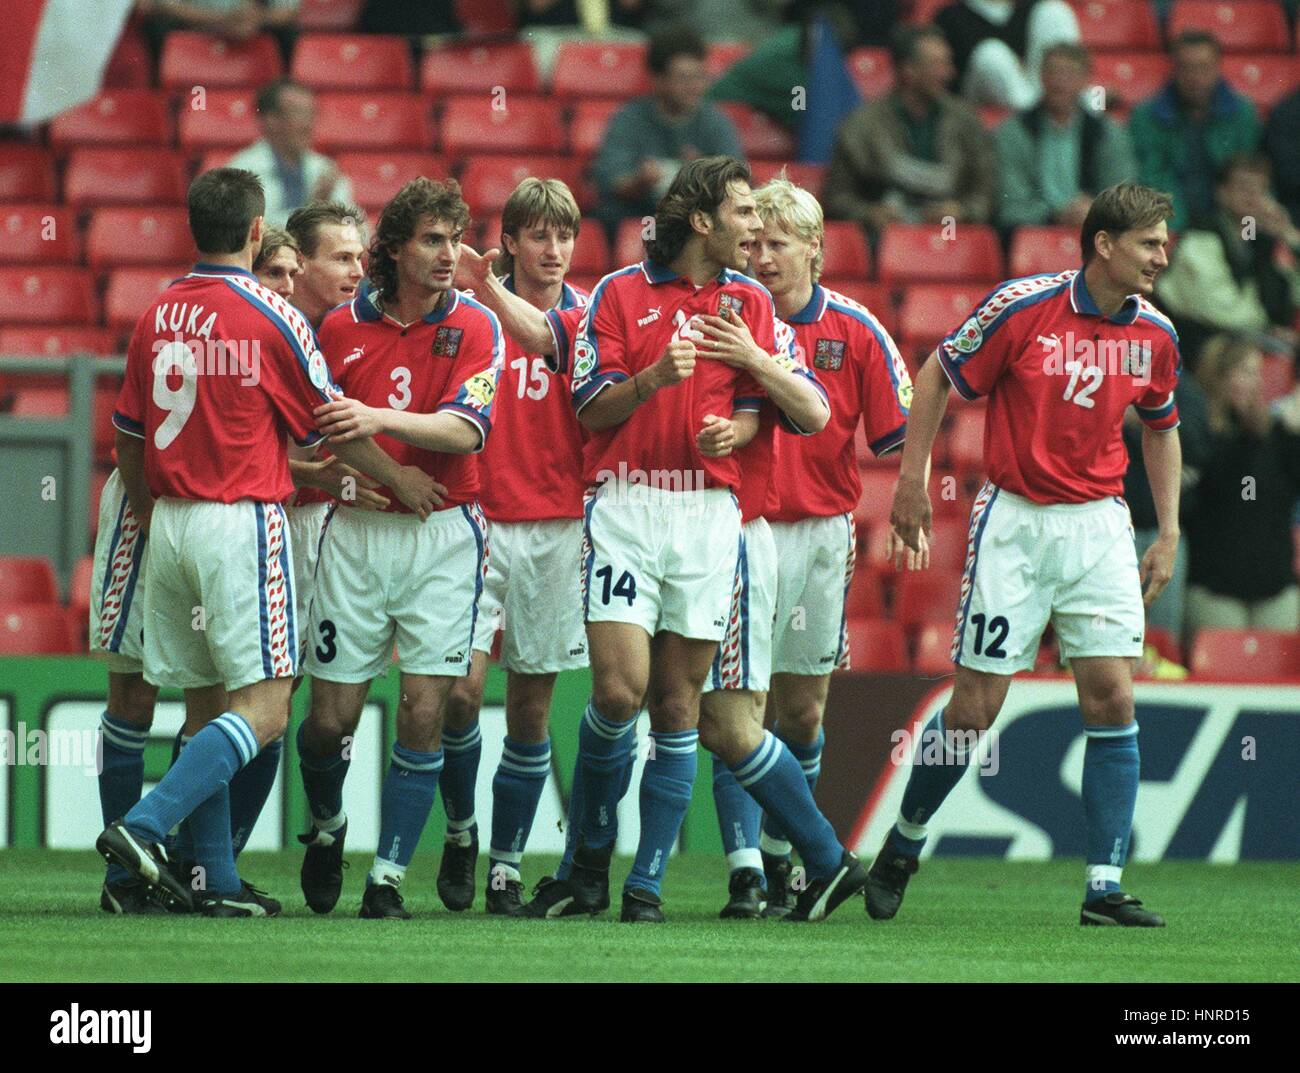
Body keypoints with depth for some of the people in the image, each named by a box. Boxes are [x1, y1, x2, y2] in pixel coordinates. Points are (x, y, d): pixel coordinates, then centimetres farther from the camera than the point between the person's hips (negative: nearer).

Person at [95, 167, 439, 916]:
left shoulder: (157, 317, 8)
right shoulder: (272, 318, -8)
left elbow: (129, 440, 13)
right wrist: (401, 480, 16)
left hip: (169, 524, 7)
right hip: (241, 522, -6)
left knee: (206, 707, 11)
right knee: (264, 708, -6)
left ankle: (216, 878, 9)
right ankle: (144, 827, -21)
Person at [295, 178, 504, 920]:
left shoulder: (474, 326, -1)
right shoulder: (343, 327, 5)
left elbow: (467, 430, -16)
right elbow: (310, 432, 17)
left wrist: (379, 419, -29)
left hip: (443, 532, -1)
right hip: (356, 531, 1)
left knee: (424, 712, -7)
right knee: (333, 715, 0)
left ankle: (389, 878, 0)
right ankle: (327, 826, 31)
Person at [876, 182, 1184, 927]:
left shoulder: (1154, 335, 3)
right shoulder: (1024, 308, -11)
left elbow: (1161, 427, 19)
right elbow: (939, 375, 0)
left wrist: (1169, 534, 14)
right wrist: (913, 479, -2)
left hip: (1100, 526, 4)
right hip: (1014, 522, -4)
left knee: (1113, 699, -7)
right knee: (977, 705, -1)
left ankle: (1105, 887, -4)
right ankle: (904, 844, 22)